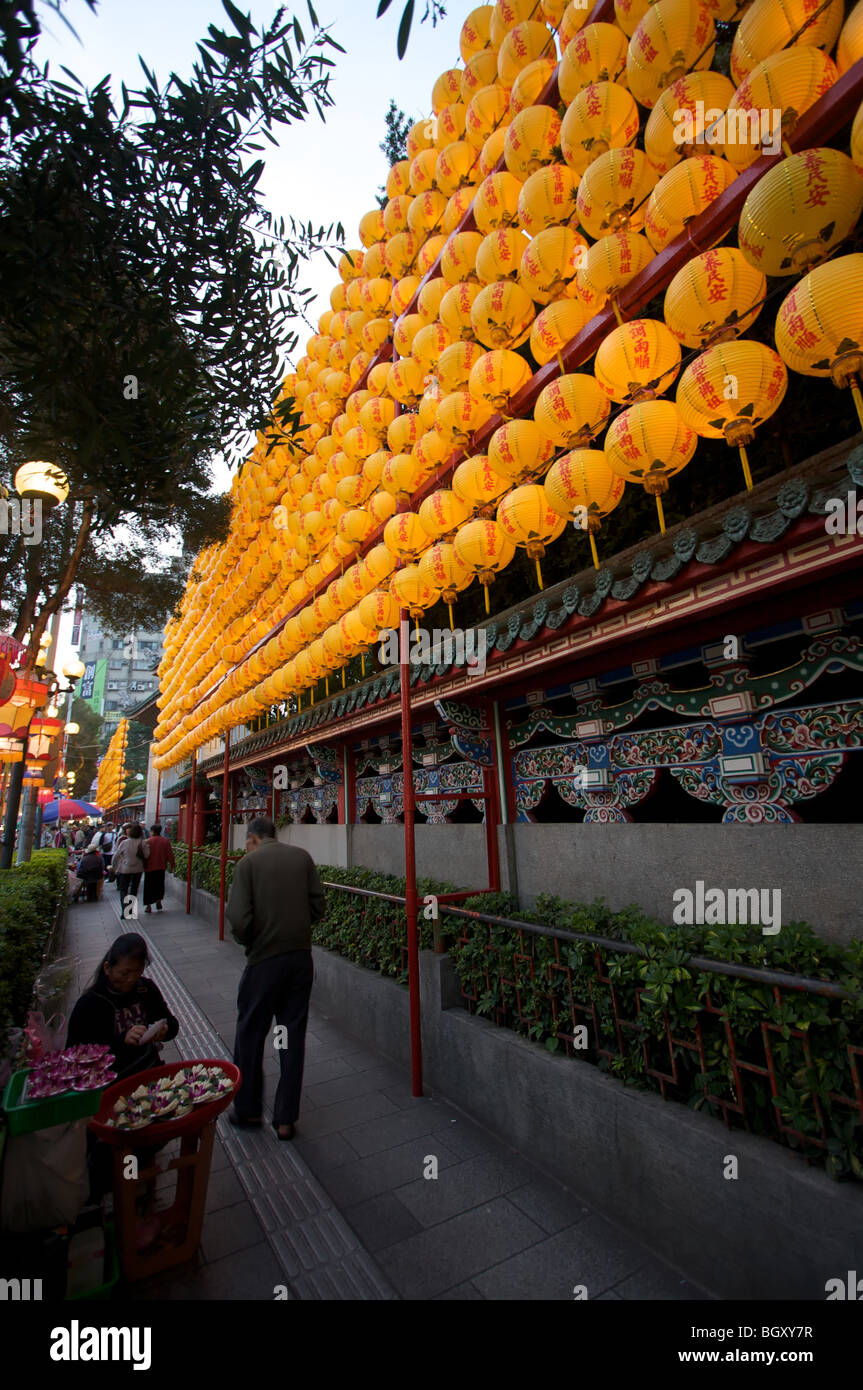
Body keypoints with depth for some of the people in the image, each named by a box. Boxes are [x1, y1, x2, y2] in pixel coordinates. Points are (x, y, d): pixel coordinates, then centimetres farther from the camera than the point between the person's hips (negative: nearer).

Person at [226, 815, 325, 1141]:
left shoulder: (248, 863, -9)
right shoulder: (302, 857, 0)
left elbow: (238, 917, -16)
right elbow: (318, 906, 0)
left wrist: (247, 940, 3)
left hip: (265, 959, -3)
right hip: (301, 957, 3)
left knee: (250, 1035, 19)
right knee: (294, 1035, 15)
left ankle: (247, 1110, 35)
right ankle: (286, 1119, 26)